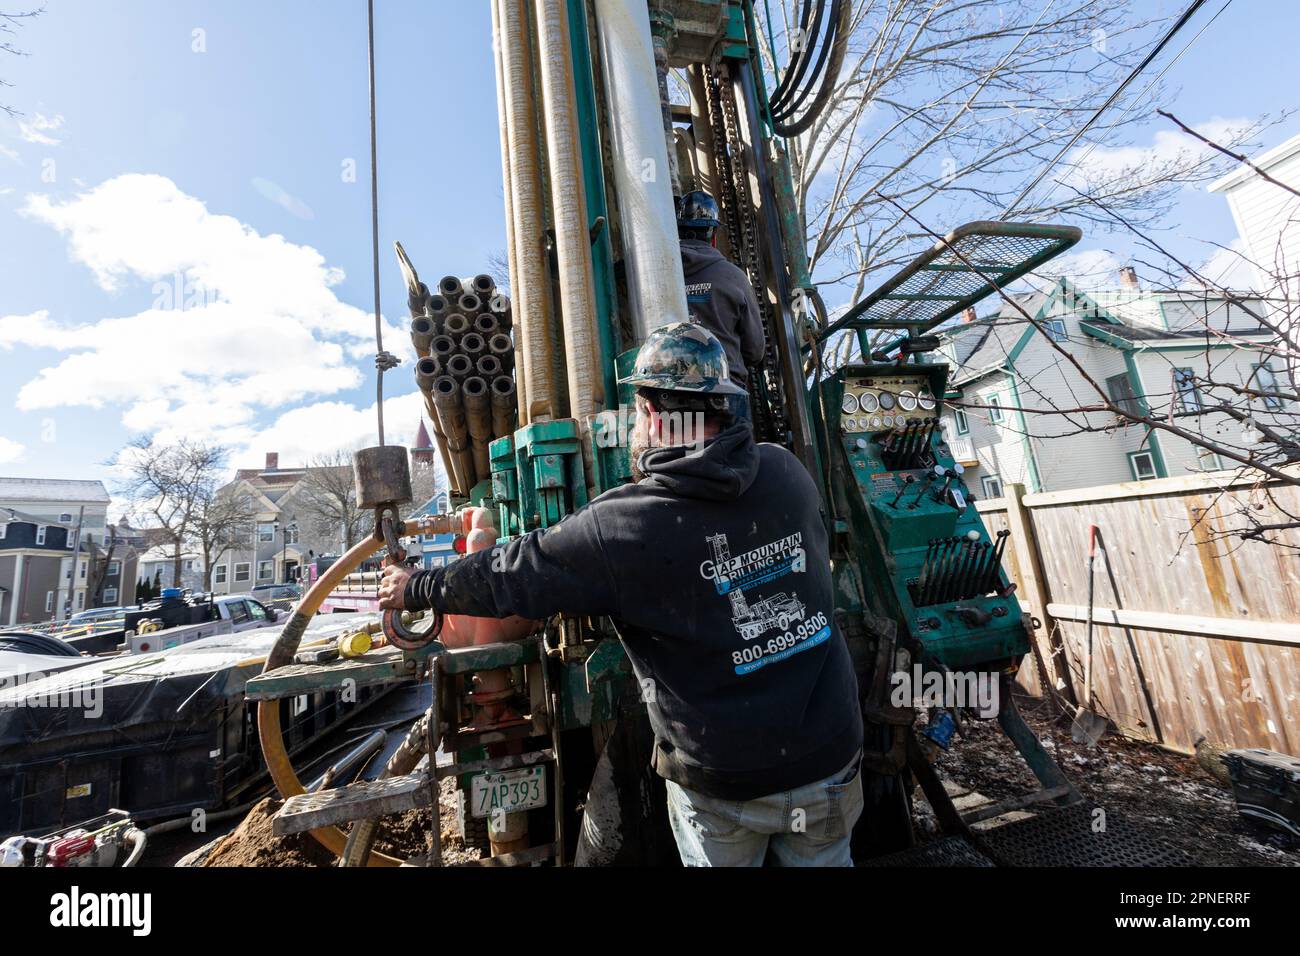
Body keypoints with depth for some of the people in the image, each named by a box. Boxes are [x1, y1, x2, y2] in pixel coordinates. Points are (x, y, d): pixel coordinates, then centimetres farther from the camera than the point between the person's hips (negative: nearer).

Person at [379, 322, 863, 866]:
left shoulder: (622, 529, -22)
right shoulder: (788, 474, -9)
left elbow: (509, 576, -10)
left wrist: (416, 588, 9)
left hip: (722, 784, -4)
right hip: (829, 759, 5)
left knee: (720, 859, 26)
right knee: (822, 859, 30)